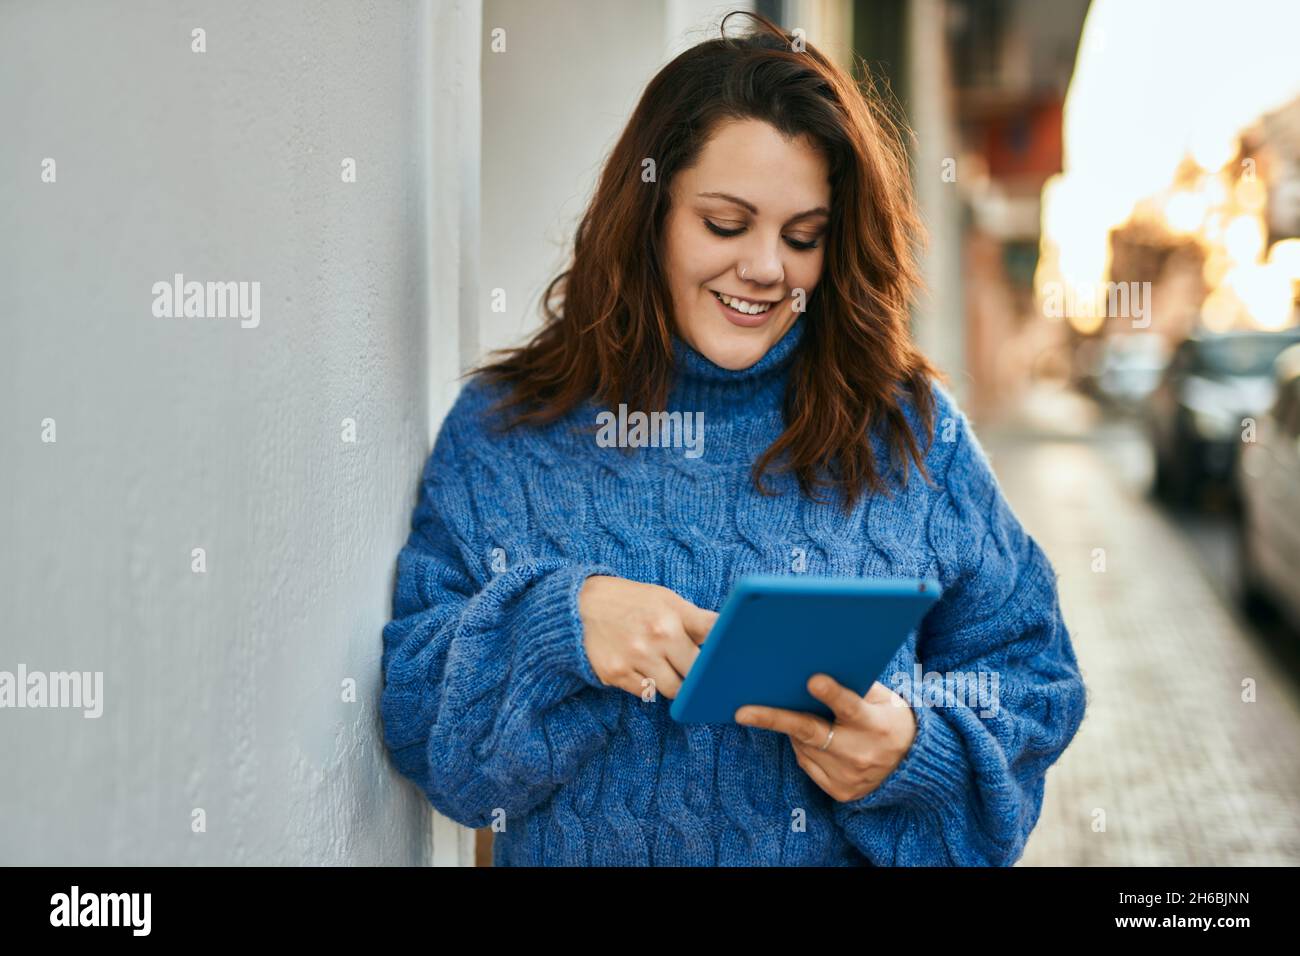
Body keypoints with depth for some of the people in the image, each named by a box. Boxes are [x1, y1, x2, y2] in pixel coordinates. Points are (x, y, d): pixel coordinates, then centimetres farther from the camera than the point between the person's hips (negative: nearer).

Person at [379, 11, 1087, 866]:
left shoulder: (912, 432, 3)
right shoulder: (502, 429, 2)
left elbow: (1028, 677, 5)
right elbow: (408, 706, -2)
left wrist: (914, 751, -13)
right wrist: (555, 623, -18)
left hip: (856, 850, -1)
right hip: (574, 854, 1)